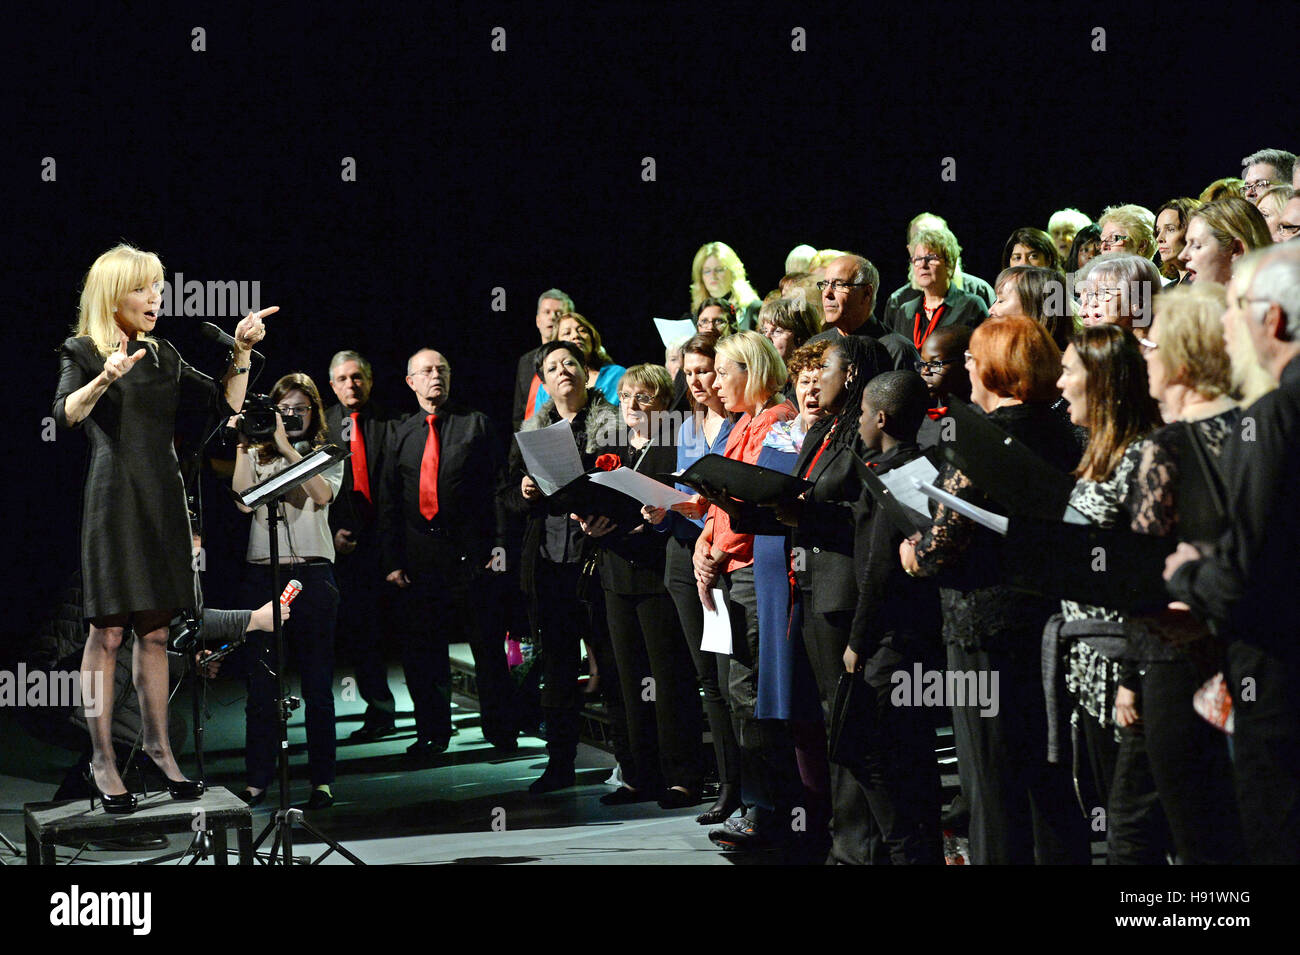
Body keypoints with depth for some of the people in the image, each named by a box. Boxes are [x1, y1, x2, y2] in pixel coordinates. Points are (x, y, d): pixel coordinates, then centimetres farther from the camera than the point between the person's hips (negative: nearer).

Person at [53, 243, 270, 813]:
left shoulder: (164, 356, 16)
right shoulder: (84, 353, -1)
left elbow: (228, 402, 16)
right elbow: (65, 415, -18)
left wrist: (242, 351, 3)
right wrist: (105, 379, -35)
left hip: (163, 499, 6)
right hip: (115, 500, -5)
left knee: (155, 632, 9)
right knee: (108, 632, -6)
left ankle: (157, 744, 17)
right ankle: (102, 759, -1)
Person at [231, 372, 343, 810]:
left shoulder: (327, 456, 9)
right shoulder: (257, 456, 13)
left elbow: (323, 494, -11)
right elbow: (244, 501, -3)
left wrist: (287, 447, -14)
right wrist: (244, 447, -7)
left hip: (312, 573, -1)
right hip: (261, 573, 2)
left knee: (317, 684, 0)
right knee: (260, 683, 2)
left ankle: (322, 780, 7)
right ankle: (257, 780, 9)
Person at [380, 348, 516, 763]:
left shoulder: (476, 424, 4)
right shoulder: (401, 435, 12)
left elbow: (497, 486, 1)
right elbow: (388, 502, 11)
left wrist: (500, 543, -7)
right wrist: (392, 561, 3)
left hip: (469, 552, -3)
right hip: (419, 554, 3)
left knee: (485, 643, 1)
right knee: (422, 648, 6)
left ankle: (499, 729, 12)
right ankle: (432, 732, 16)